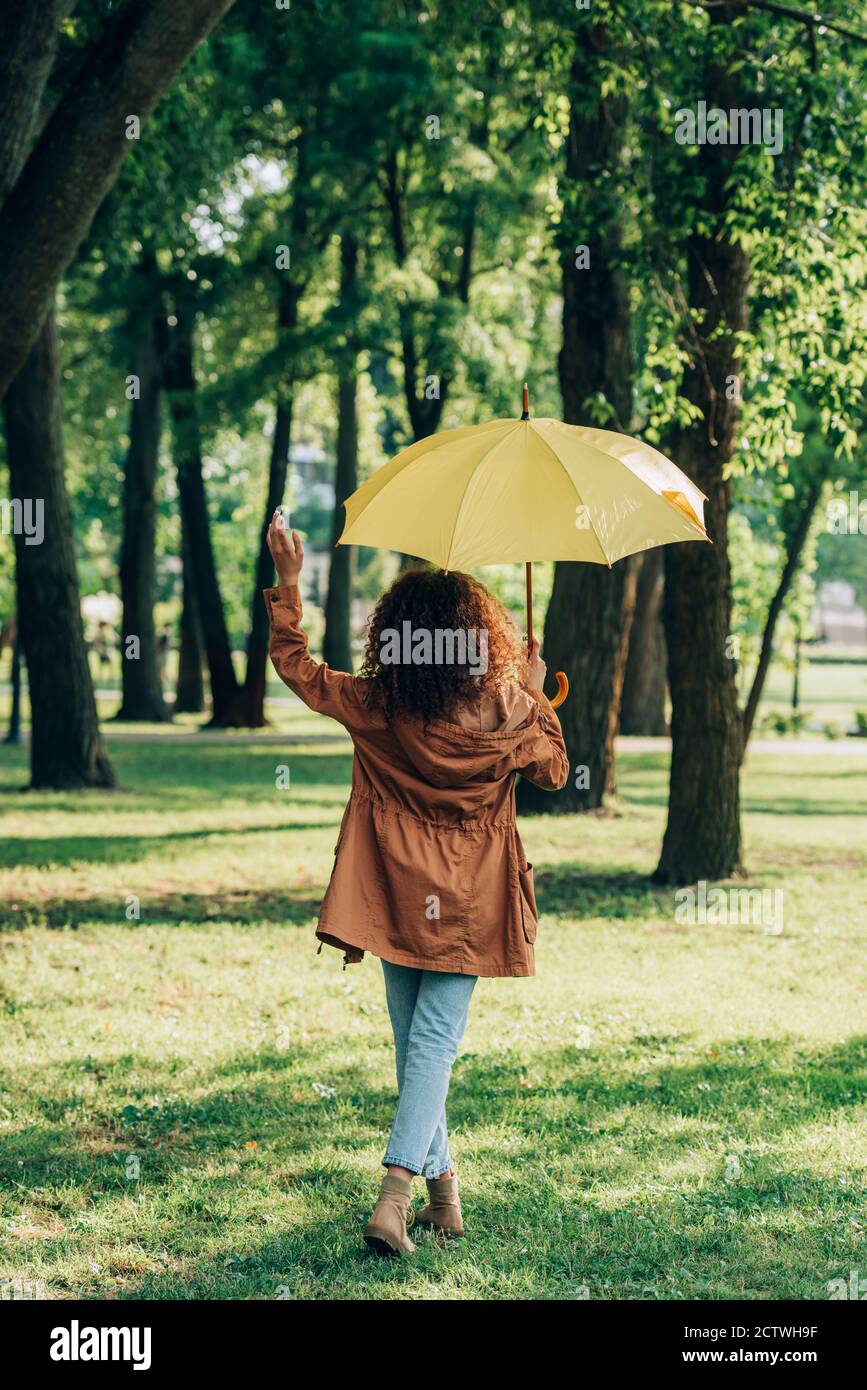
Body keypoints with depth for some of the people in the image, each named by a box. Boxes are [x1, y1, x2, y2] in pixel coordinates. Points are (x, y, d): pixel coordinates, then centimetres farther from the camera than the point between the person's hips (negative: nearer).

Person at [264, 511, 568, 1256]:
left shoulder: (374, 707, -10)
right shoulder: (508, 715, -12)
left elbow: (295, 667, 3)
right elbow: (554, 770, 7)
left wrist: (288, 579, 7)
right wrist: (535, 697, 17)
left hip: (398, 899, 2)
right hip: (469, 902, -1)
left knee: (414, 1039, 14)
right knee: (437, 1039, -1)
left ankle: (442, 1189, 22)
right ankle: (397, 1193, -16)